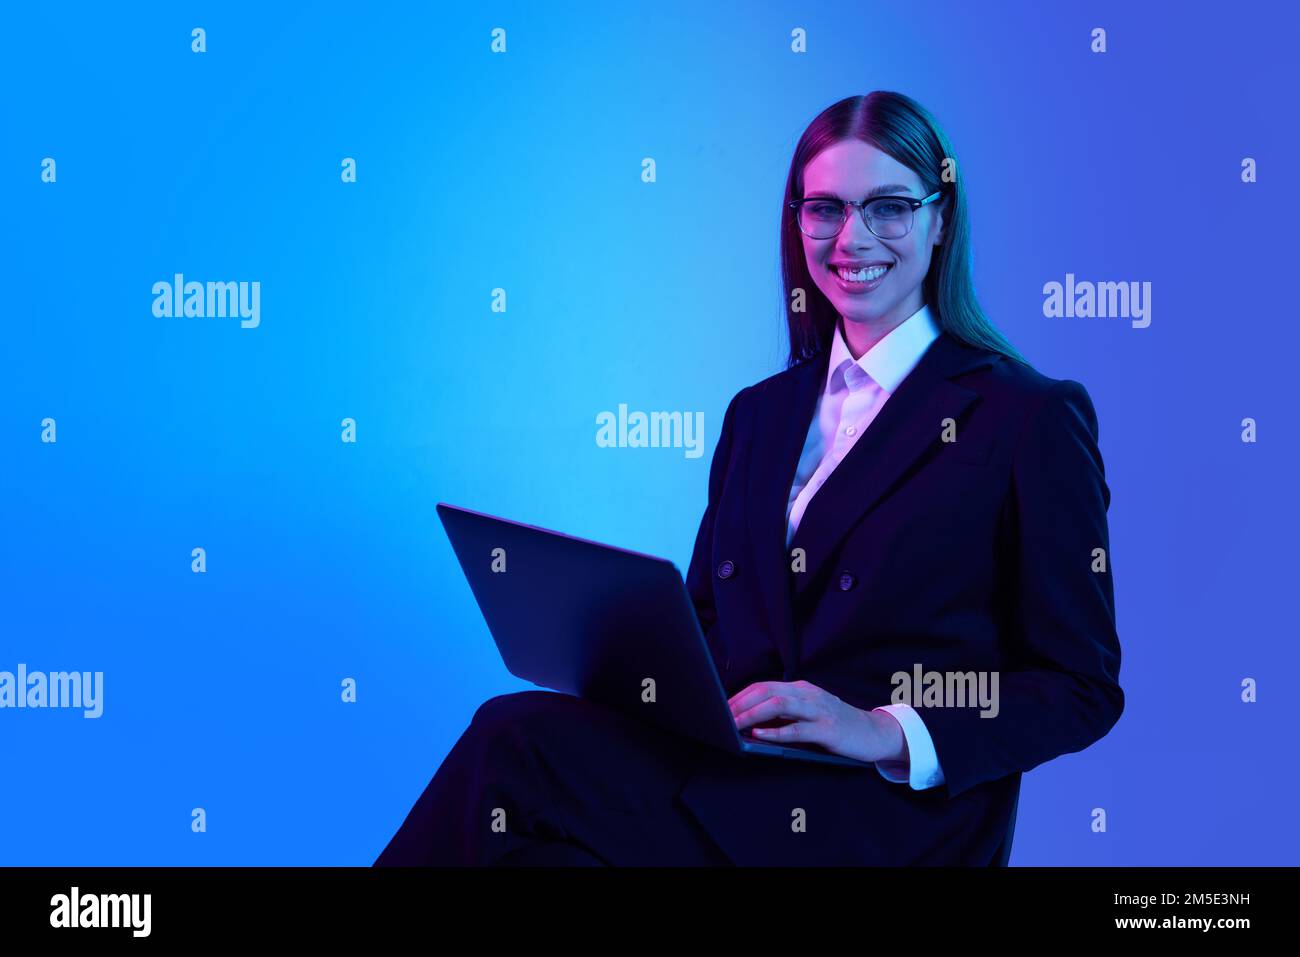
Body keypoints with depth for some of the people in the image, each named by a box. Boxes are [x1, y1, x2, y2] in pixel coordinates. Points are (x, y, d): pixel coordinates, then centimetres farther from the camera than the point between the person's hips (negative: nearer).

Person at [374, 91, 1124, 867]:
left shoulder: (1033, 420, 1)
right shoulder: (759, 414, 20)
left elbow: (1081, 691, -1)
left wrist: (888, 734, -15)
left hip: (889, 818, -5)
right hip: (728, 774, 5)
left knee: (516, 745, -27)